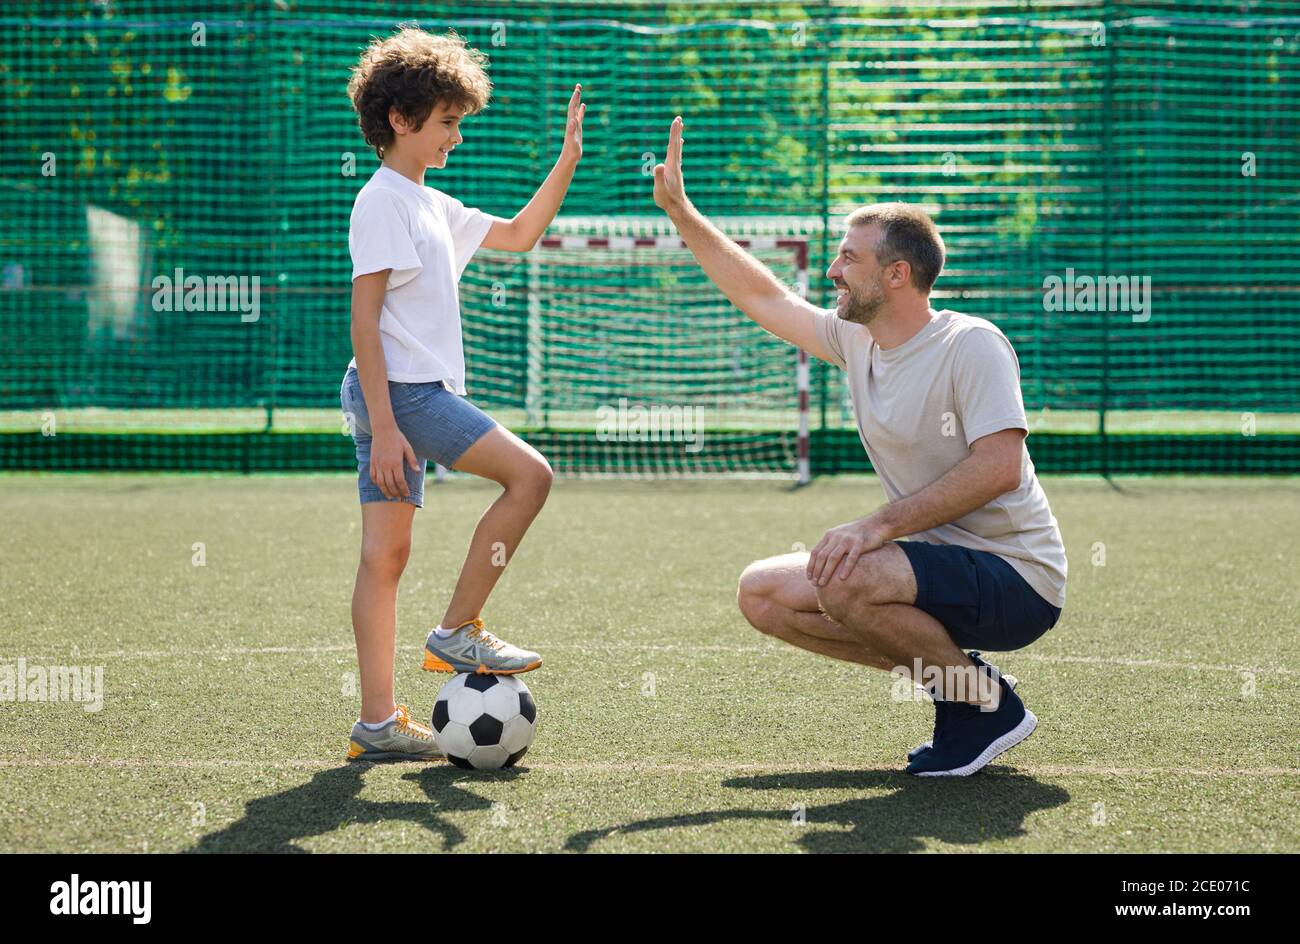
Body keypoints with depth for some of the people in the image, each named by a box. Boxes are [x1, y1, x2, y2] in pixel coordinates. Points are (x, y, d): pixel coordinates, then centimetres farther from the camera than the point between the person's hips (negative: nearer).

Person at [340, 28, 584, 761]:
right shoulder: (383, 202, -9)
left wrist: (567, 164, 20)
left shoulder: (431, 206, 19)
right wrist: (384, 425, -21)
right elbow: (364, 317, -16)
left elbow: (519, 235, 31)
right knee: (529, 473, -12)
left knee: (386, 552, 6)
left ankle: (378, 723, 6)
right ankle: (459, 631, -5)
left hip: (407, 395, 9)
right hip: (402, 390, -9)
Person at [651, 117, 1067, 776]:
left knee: (844, 579, -32)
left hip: (1016, 584, -8)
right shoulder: (855, 340, 8)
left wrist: (881, 525, -30)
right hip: (941, 566, 9)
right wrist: (680, 213, 19)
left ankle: (988, 705, -9)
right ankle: (953, 678, 4)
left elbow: (999, 468, -26)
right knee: (762, 593, 1)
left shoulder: (971, 345, -16)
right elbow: (761, 297, 21)